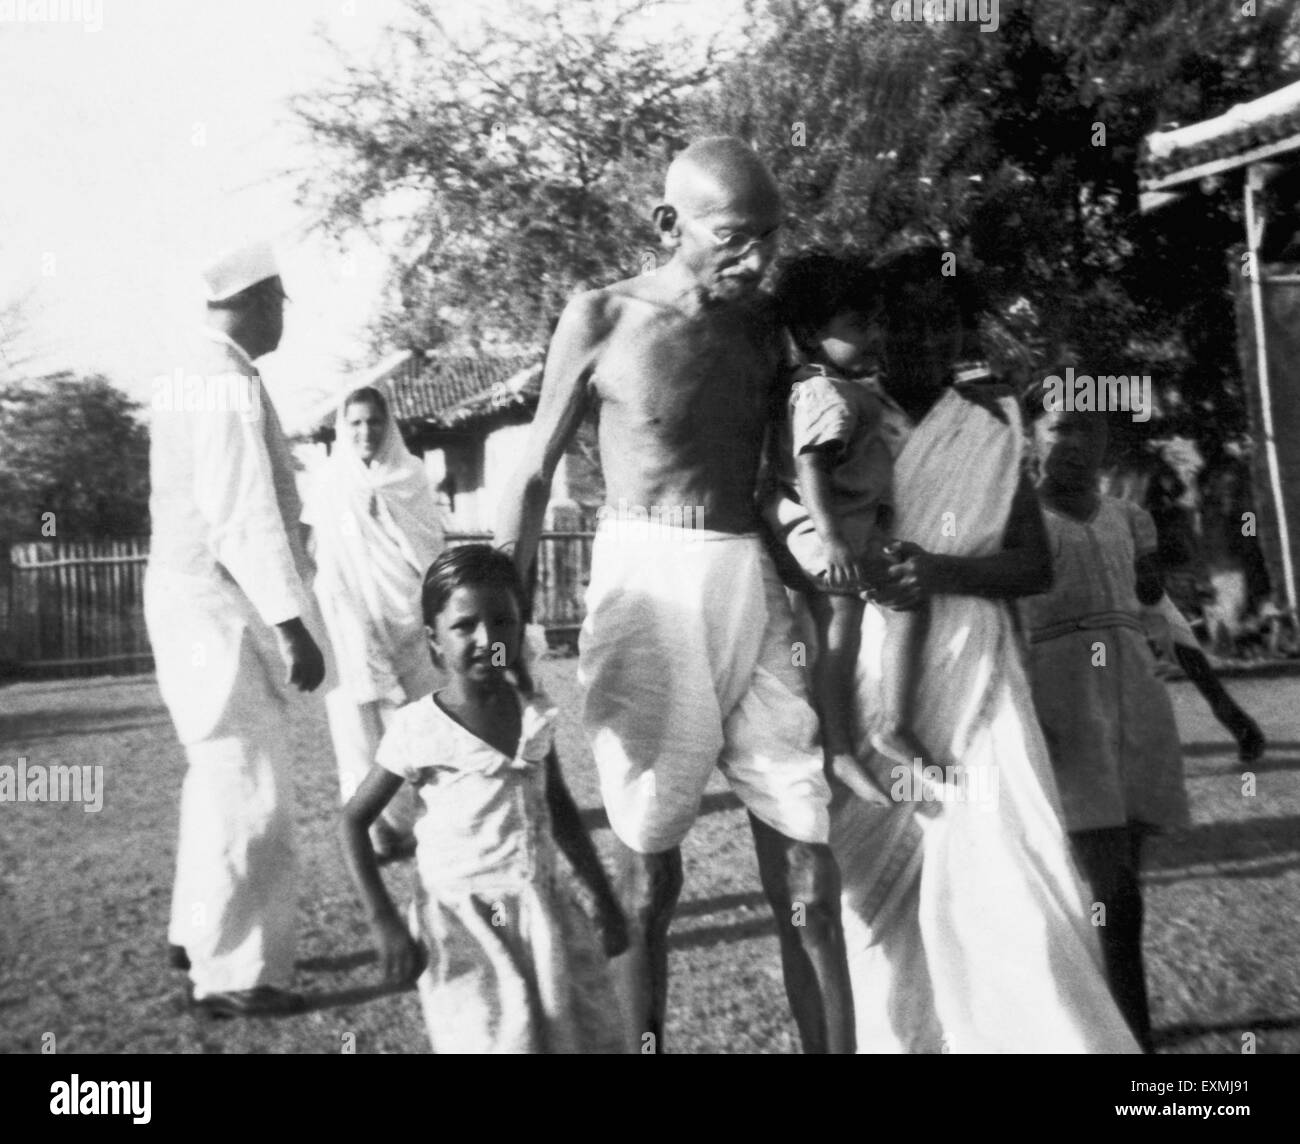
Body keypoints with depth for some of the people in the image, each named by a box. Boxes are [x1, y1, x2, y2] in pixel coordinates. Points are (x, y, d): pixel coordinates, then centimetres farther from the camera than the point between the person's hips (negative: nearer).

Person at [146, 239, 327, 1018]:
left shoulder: (191, 376, 12)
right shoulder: (229, 381, -17)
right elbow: (243, 515, -24)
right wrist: (292, 623, -26)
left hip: (195, 600, 10)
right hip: (224, 608, -10)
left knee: (222, 779, 20)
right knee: (251, 792, -6)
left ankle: (202, 933, 31)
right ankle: (237, 973, -1)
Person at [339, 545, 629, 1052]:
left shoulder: (535, 714, 1)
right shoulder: (419, 730, -13)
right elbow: (353, 821, -6)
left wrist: (604, 897, 17)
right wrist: (384, 922, -12)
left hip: (542, 909, 5)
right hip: (466, 924, -5)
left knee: (587, 1035, 7)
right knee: (501, 1038, -7)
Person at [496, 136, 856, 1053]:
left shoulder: (768, 327, 8)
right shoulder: (603, 319, -2)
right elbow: (535, 475, 2)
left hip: (754, 584, 3)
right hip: (646, 582, -3)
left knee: (806, 865, 0)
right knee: (649, 861, 5)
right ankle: (647, 1044, 20)